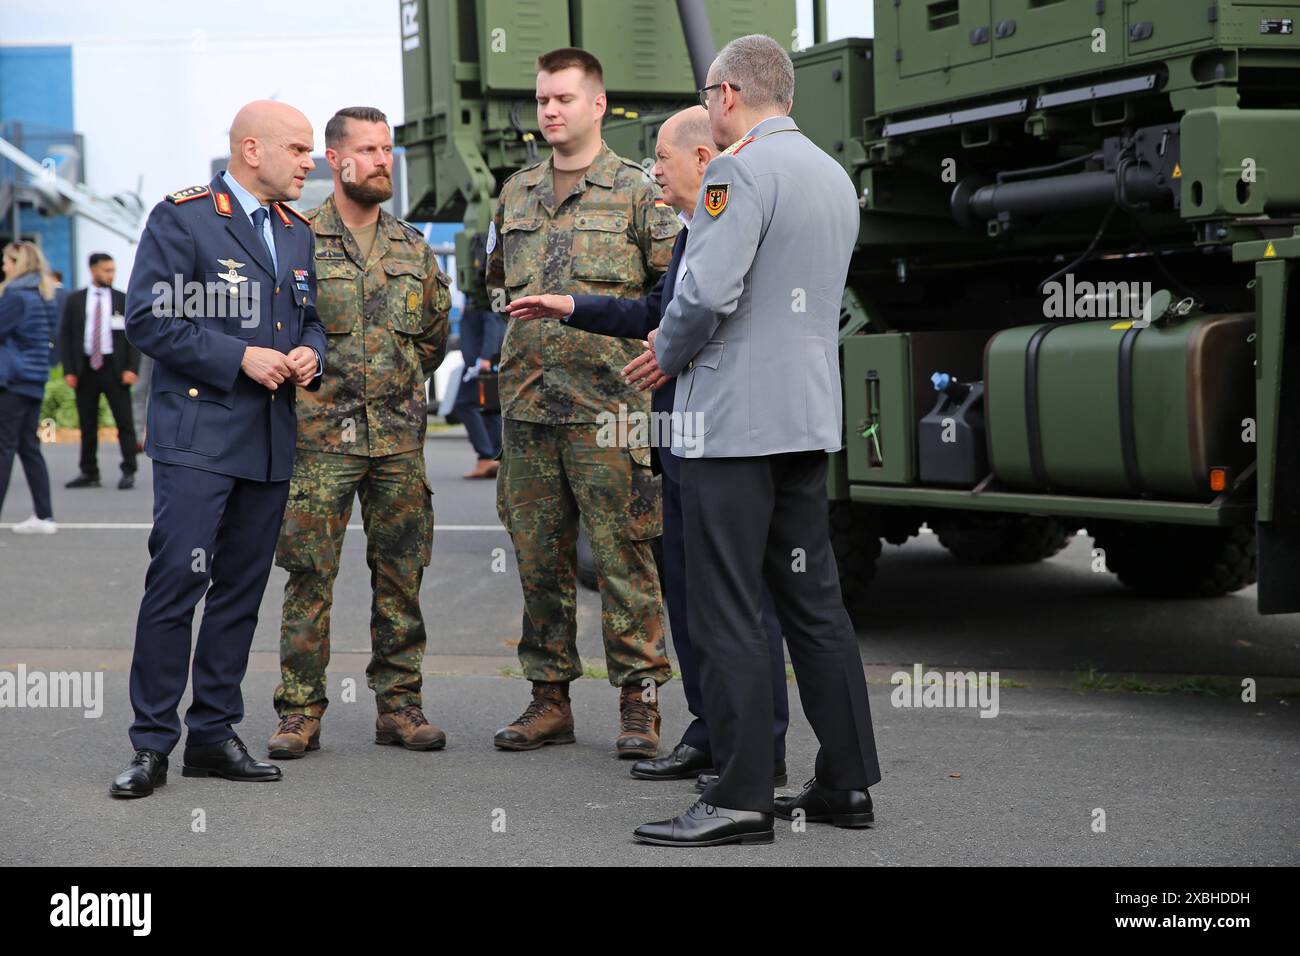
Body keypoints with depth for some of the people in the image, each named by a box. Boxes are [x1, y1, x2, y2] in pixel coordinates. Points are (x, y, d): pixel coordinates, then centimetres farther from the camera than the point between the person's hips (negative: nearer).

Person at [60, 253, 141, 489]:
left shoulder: (123, 300, 4)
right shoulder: (75, 301, 6)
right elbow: (65, 336, 6)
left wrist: (132, 368, -8)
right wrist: (68, 371, -2)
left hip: (114, 368, -1)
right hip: (85, 368, 1)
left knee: (125, 421, -4)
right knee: (87, 423, 6)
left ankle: (128, 472, 0)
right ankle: (89, 473, 13)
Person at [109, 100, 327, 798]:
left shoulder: (298, 232, 17)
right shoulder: (181, 218, -5)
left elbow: (312, 317, 25)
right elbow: (148, 320, -11)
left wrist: (309, 354, 1)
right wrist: (240, 358, -16)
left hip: (270, 443, 7)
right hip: (196, 436, -7)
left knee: (241, 590, 8)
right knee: (176, 581, -11)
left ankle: (214, 734, 16)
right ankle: (152, 743, -5)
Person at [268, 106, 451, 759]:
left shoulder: (412, 247, 11)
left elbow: (436, 330, 22)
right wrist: (300, 383, 2)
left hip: (400, 436, 4)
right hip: (320, 436, -4)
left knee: (401, 576, 6)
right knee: (309, 577, -2)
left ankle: (399, 705, 15)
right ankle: (300, 713, 5)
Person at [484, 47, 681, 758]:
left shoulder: (637, 193, 1)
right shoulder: (516, 194, 16)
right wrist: (517, 320, 12)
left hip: (607, 405, -5)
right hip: (527, 406, 5)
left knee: (623, 554, -5)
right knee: (540, 558, 8)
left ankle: (639, 698, 1)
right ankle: (550, 696, 16)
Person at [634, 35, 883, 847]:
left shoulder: (741, 170, -12)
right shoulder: (836, 178, 16)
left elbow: (708, 290, -22)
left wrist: (667, 353, -3)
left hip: (735, 416, -9)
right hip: (810, 417, 9)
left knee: (727, 614, -5)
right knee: (814, 602, 13)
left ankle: (742, 800, -3)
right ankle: (848, 782, 17)